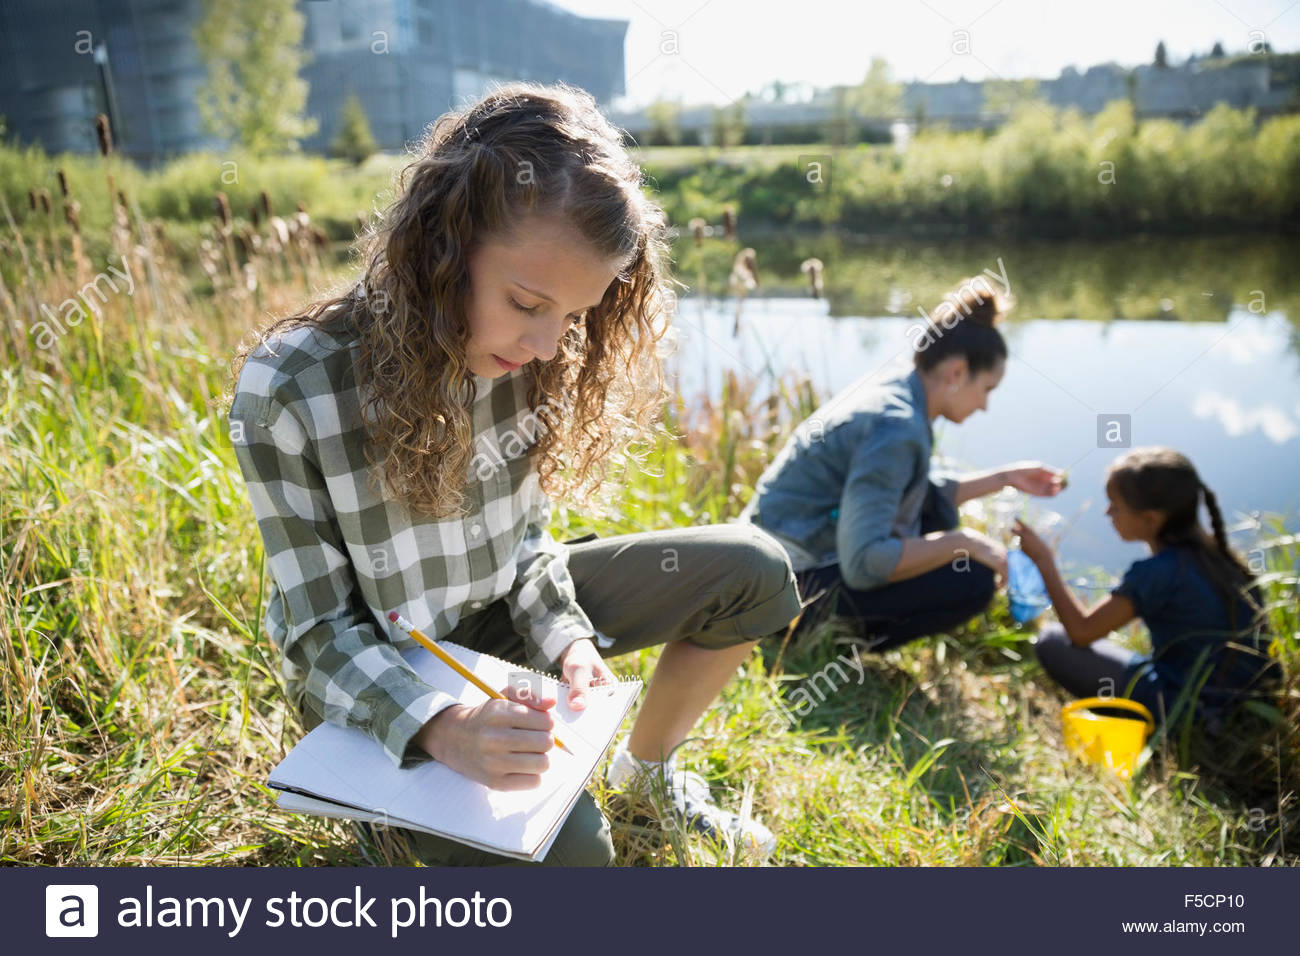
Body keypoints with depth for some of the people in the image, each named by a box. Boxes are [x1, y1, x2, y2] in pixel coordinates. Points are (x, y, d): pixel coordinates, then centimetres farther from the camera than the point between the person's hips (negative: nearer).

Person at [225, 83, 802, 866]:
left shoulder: (530, 360, -12)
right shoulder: (288, 387, -26)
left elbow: (524, 534, 1)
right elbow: (323, 627, -20)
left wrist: (569, 640, -17)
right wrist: (442, 728, -37)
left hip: (497, 616, 5)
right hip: (375, 676, -5)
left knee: (755, 572, -3)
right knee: (565, 846, -29)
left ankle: (647, 770, 18)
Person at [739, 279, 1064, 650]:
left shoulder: (888, 392, 5)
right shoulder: (896, 429, -24)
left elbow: (919, 497, 19)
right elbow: (863, 564, -31)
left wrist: (1004, 477, 16)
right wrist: (964, 542, -20)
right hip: (793, 582, -10)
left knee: (938, 516, 17)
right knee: (973, 580, -12)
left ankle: (836, 622, 9)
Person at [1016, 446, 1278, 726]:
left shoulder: (1158, 572, -22)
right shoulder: (1215, 551, 1)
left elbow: (1081, 632, -14)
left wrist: (1043, 560, -7)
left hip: (1189, 709, -8)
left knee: (1051, 642, -6)